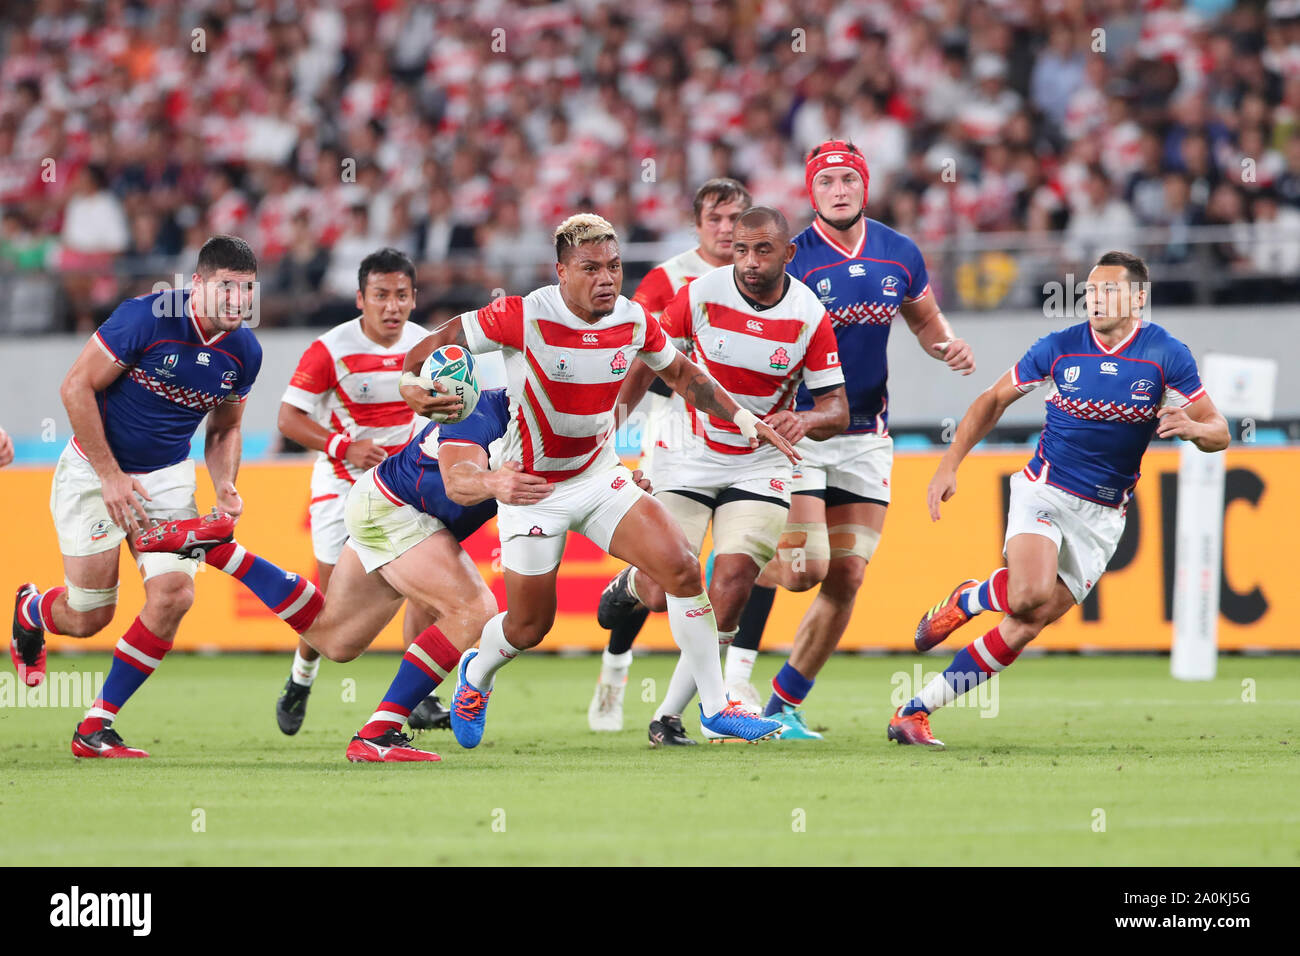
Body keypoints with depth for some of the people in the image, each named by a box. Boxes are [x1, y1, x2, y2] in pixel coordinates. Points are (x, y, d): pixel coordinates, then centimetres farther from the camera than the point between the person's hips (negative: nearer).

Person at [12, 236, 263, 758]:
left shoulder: (244, 352, -5)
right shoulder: (144, 318, -23)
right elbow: (76, 387, -17)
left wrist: (224, 484, -8)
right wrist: (111, 475, -18)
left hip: (167, 477, 5)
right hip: (94, 469, -5)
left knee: (174, 593, -15)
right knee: (89, 615, -3)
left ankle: (96, 726, -2)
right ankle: (29, 612, 36)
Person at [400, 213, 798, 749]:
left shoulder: (633, 320, -7)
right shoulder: (525, 317, -22)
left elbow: (680, 373, 13)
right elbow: (444, 339, -12)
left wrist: (744, 420, 6)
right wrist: (413, 383, -31)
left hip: (600, 476, 4)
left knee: (681, 568, -15)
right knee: (529, 627, 3)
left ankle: (716, 711, -5)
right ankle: (476, 675, 41)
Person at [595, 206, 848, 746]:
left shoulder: (810, 317, -11)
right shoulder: (700, 294, -12)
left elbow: (837, 410, -8)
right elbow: (648, 363, 3)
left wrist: (805, 422, -30)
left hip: (760, 464, 0)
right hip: (689, 457, 0)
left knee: (732, 583, -16)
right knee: (664, 593, -7)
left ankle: (669, 716, -4)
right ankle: (631, 584, 34)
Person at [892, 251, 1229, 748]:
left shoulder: (1166, 356, -5)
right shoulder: (1059, 347, -4)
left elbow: (1218, 432, -3)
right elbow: (993, 400, 8)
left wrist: (1193, 427, -28)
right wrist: (949, 465, -1)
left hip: (1102, 515, 1)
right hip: (1044, 492, -1)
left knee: (1025, 627, -6)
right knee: (1030, 593, -30)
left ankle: (915, 711, 0)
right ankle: (967, 600, 4)